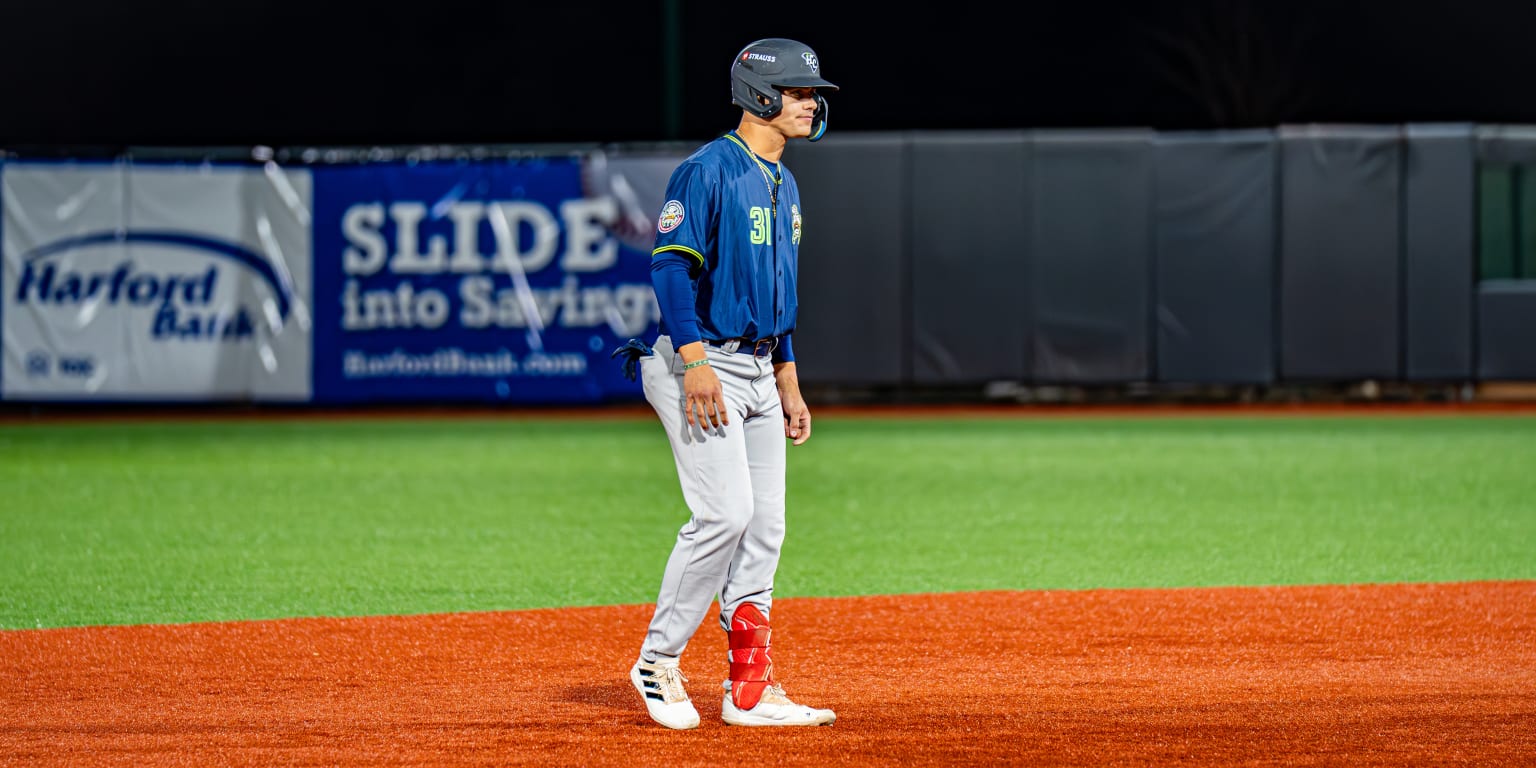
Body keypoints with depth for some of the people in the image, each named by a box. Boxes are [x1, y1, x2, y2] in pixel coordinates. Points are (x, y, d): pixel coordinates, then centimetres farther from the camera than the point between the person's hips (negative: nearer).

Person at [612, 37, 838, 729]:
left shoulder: (783, 185, 17)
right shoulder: (710, 170, -12)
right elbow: (671, 264, -19)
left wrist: (789, 383, 20)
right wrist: (696, 362, -27)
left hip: (757, 369, 9)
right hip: (701, 365, -9)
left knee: (765, 524, 5)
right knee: (725, 512, -17)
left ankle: (751, 691, 8)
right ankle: (657, 661, -4)